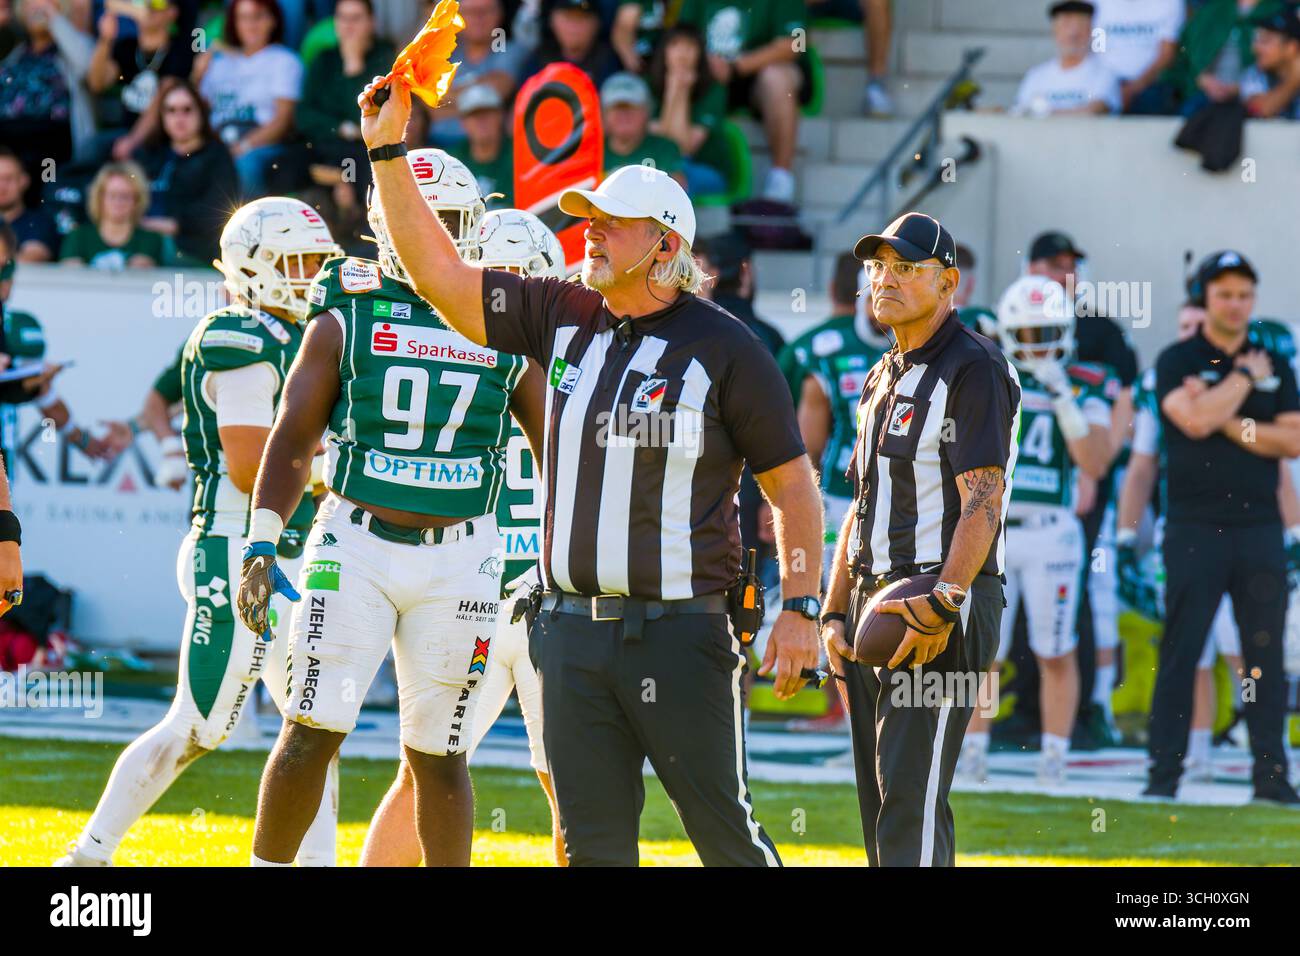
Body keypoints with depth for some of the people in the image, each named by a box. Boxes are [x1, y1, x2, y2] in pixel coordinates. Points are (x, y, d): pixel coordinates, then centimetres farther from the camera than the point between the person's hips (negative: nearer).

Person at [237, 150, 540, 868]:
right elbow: (293, 440, 4)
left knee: (437, 752, 5)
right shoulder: (348, 315, 3)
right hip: (357, 546, -1)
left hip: (458, 559, 1)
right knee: (313, 732, -7)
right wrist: (259, 550, -4)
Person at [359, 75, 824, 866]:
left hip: (679, 632, -5)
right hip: (573, 626, 5)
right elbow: (439, 275, 12)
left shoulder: (723, 349, -5)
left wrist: (800, 607, -8)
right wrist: (389, 153, 4)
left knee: (725, 833, -3)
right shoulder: (563, 318, 8)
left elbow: (792, 483, -1)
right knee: (593, 843, 7)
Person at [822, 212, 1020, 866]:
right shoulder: (883, 379, 20)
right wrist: (834, 615, 14)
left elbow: (984, 501, -18)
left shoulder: (973, 370, -9)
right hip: (874, 606, 9)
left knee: (910, 798, -15)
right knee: (879, 801, 8)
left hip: (946, 606, -9)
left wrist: (941, 605, -27)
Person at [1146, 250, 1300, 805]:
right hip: (1196, 525, -3)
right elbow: (1195, 419, -16)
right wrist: (1245, 378, -5)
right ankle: (1164, 773, 1)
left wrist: (1232, 425, -8)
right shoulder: (1178, 362, 2)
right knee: (1181, 650, -3)